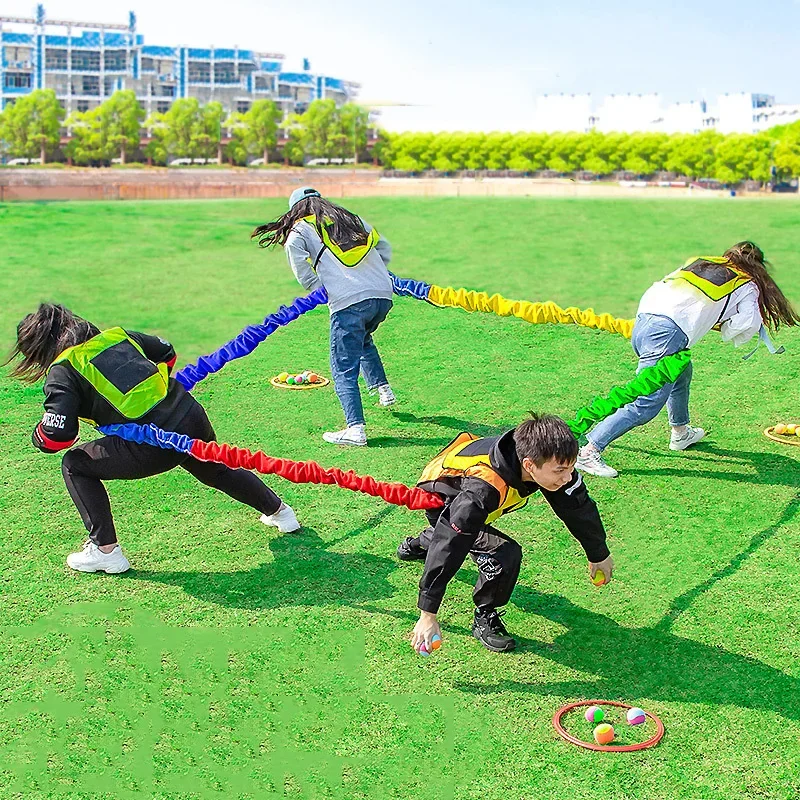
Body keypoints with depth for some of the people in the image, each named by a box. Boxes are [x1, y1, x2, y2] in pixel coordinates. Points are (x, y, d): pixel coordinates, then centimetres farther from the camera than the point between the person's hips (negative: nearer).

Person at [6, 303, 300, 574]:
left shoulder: (62, 371, -2)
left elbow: (56, 437, -10)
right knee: (216, 470, 36)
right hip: (194, 420, 7)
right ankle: (278, 510, 52)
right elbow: (167, 352, 31)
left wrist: (38, 435, 13)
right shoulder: (116, 336, 17)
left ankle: (105, 550, 10)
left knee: (75, 465, 11)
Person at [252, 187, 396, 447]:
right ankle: (383, 388, 31)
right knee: (362, 339, 35)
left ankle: (355, 428, -8)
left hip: (348, 301, -6)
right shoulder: (352, 219, 26)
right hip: (383, 294, 6)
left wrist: (322, 288, 9)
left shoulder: (300, 228, 11)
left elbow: (301, 267, -3)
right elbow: (385, 250, 23)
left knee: (344, 368, 1)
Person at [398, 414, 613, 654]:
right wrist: (428, 614, -42)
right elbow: (450, 546, -44)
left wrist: (599, 555, 6)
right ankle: (484, 619, -2)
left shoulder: (551, 462, -29)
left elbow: (580, 508, -10)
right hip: (443, 500, -7)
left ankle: (417, 544, 68)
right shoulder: (483, 487, -46)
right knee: (505, 555, -26)